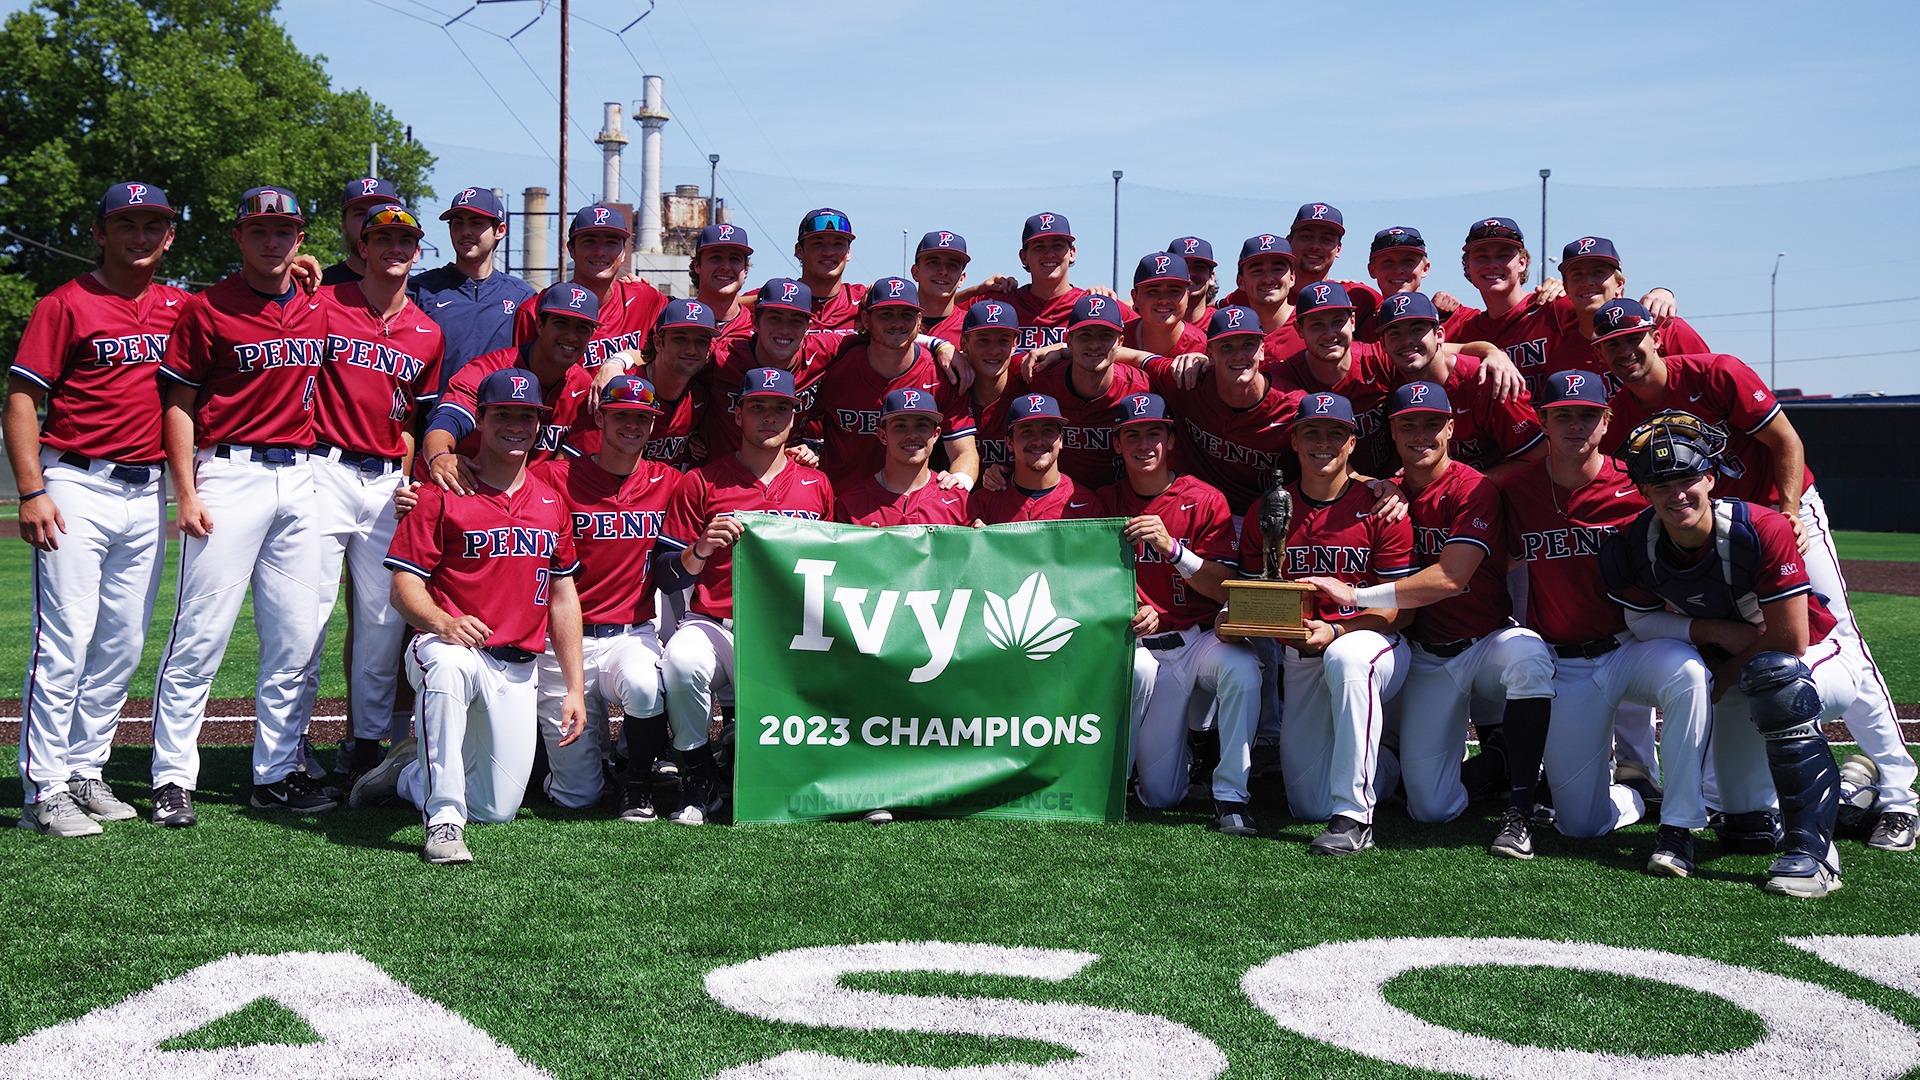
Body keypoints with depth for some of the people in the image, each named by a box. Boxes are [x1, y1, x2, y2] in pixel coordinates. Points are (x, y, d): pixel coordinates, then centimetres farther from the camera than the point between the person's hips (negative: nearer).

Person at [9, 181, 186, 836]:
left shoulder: (179, 306, 12)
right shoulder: (66, 304, -2)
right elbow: (22, 398, -5)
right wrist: (31, 493, -15)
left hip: (146, 493, 5)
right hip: (77, 489, -5)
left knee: (122, 645, 9)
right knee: (65, 641, -7)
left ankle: (86, 773, 20)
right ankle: (45, 790, -2)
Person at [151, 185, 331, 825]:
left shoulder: (316, 311, 12)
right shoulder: (206, 310, -1)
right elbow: (179, 406, -2)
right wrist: (187, 494, -10)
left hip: (300, 479, 5)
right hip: (229, 476, -5)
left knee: (296, 640, 6)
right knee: (201, 636, -5)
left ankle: (277, 774, 16)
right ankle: (173, 778, 2)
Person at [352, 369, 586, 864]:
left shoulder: (551, 501, 11)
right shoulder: (442, 493, -3)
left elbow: (563, 596, 15)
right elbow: (404, 586, -8)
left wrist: (574, 687, 10)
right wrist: (443, 622, -30)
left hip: (519, 670, 5)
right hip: (445, 645, -5)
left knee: (499, 809, 0)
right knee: (448, 665, -43)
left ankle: (408, 774, 30)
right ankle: (444, 820, -32)